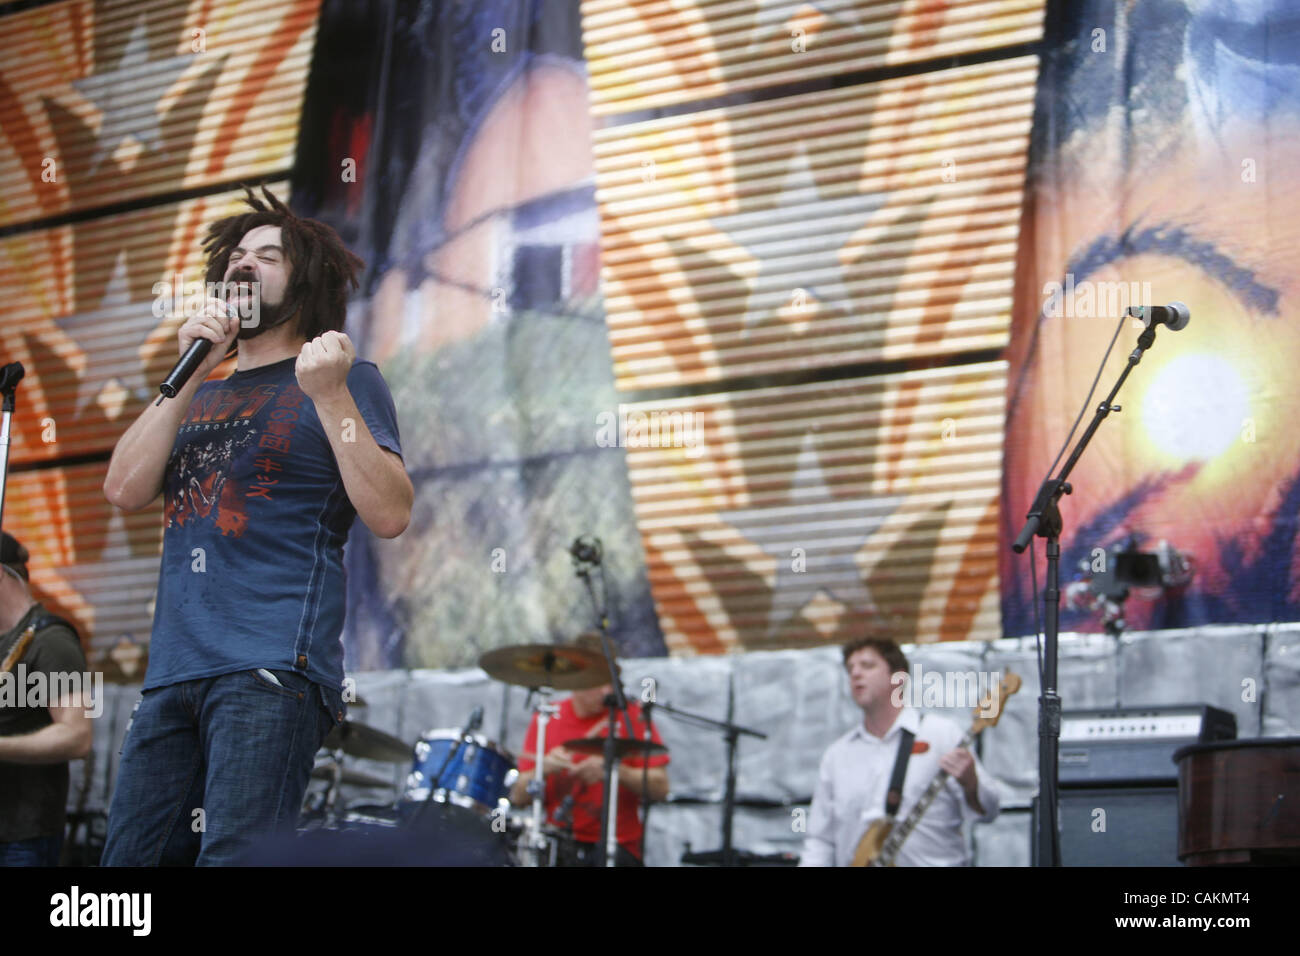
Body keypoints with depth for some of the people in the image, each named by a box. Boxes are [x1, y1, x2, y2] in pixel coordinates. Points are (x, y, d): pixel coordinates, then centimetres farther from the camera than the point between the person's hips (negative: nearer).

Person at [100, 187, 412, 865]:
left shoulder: (346, 383, 8)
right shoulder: (202, 396, 25)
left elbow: (390, 516, -5)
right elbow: (125, 491, 10)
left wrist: (330, 395, -11)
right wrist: (191, 374, 5)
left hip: (271, 665, -6)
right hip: (171, 674, 6)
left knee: (233, 857, -16)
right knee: (128, 858, 1)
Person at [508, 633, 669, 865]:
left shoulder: (630, 715, 1)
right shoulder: (546, 720, 8)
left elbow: (660, 787, -4)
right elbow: (519, 797, 5)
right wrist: (543, 769, -15)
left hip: (616, 846, -2)